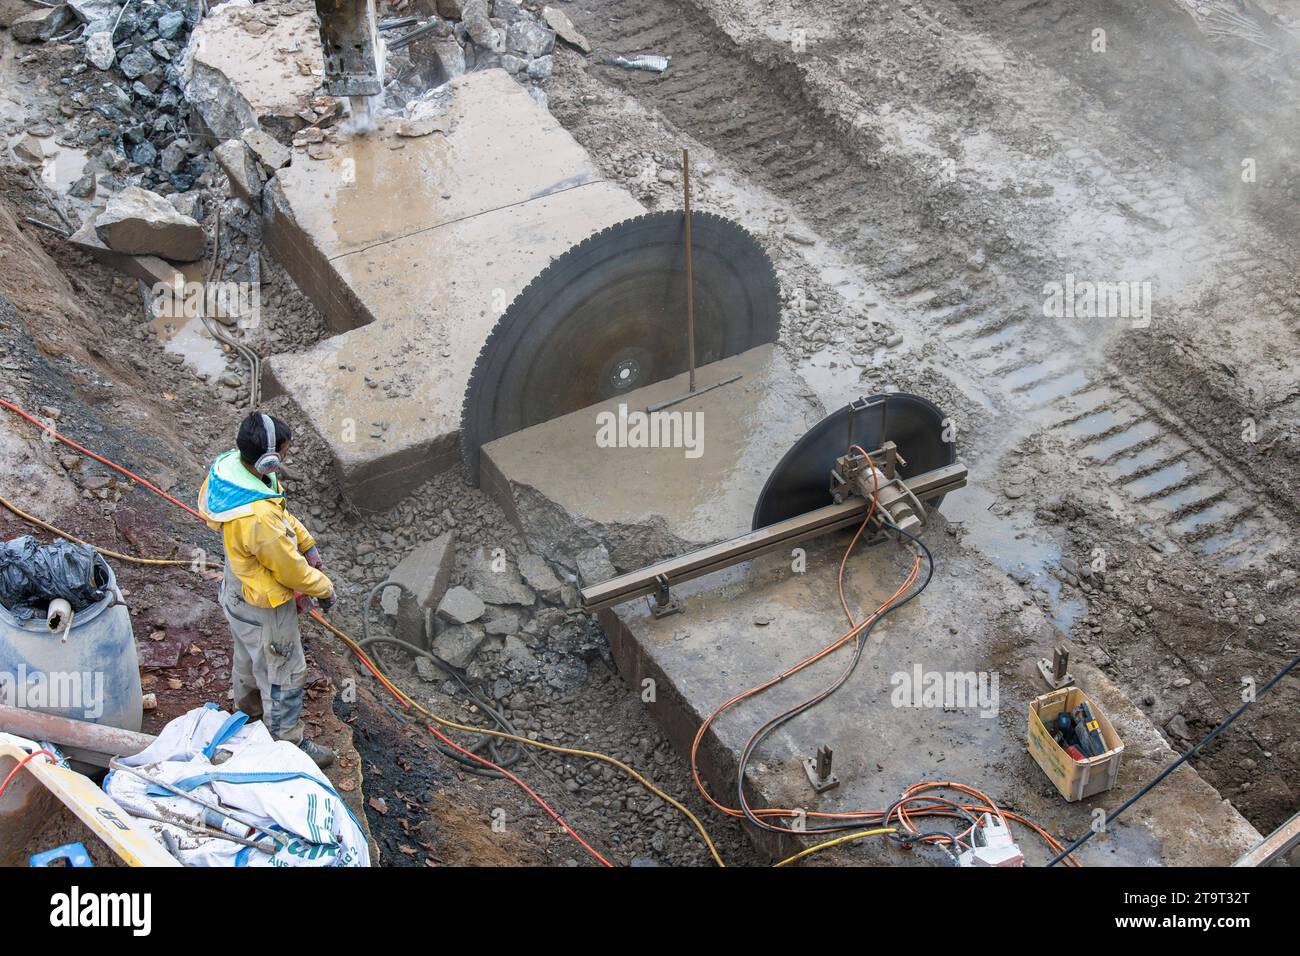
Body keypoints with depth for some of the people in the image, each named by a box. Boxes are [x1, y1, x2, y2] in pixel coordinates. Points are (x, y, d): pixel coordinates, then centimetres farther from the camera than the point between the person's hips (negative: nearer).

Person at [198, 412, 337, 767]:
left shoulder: (230, 464, -16)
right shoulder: (259, 518, -43)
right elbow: (291, 570, -27)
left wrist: (306, 543, 5)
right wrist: (324, 588, -8)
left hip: (239, 587, 9)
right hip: (264, 605, -9)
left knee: (249, 652, 34)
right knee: (283, 672, 14)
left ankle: (248, 708, 60)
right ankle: (286, 742, 35)